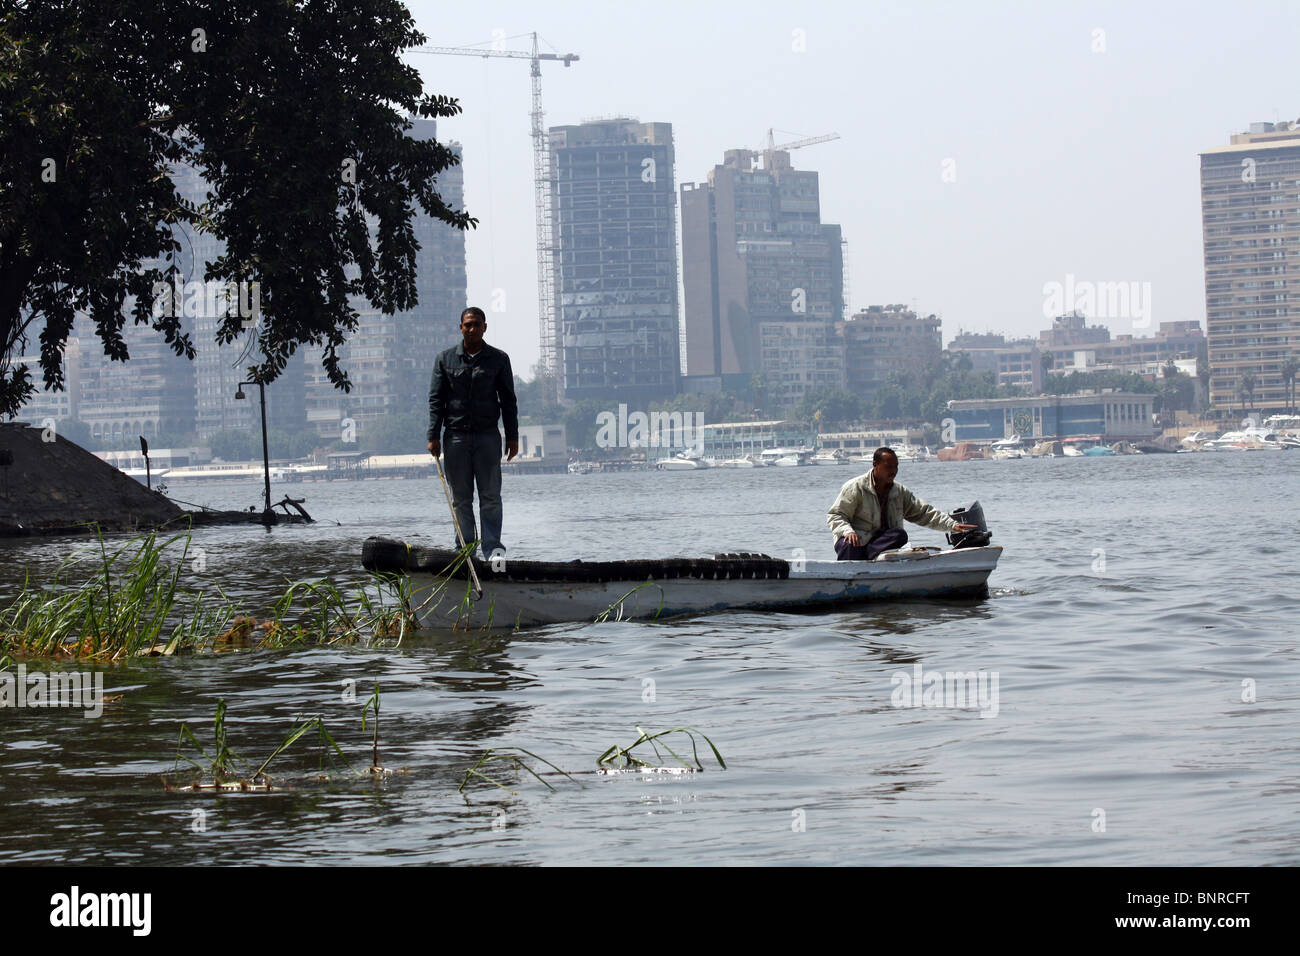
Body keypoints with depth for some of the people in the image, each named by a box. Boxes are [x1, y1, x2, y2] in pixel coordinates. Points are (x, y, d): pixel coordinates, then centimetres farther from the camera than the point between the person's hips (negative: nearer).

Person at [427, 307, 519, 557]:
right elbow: (436, 400, 5)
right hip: (455, 435, 1)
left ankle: (493, 547, -2)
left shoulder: (499, 359, 6)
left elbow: (508, 400, 8)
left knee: (490, 496, -4)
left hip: (487, 435, -1)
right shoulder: (446, 359, 7)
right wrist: (434, 436, -3)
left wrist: (512, 437, 3)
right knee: (460, 498, 4)